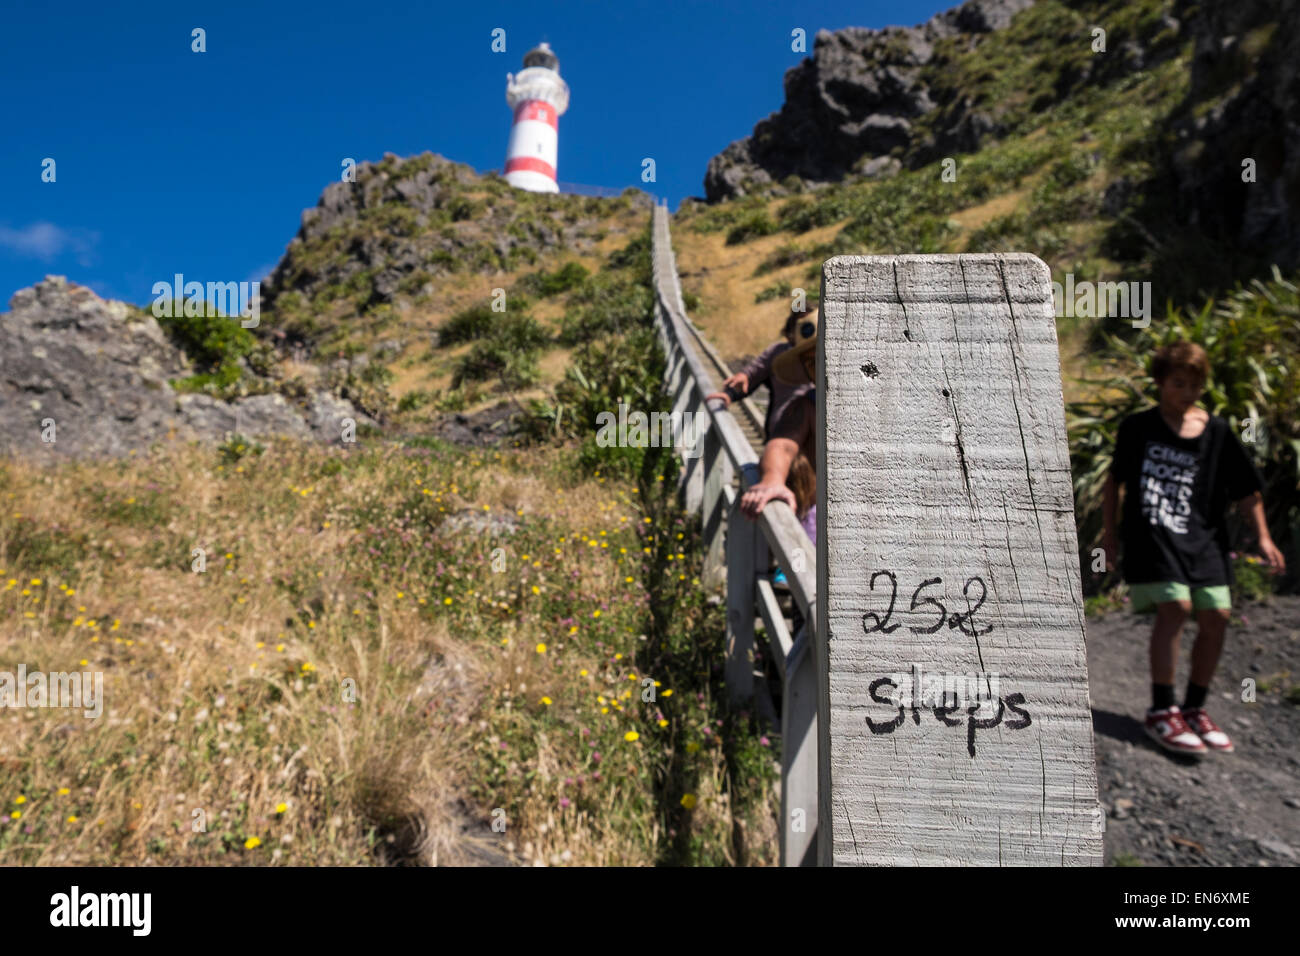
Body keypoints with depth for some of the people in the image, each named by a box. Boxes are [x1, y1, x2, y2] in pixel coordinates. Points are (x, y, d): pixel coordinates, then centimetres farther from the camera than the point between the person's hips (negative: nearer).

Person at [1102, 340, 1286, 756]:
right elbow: (1115, 479, 11)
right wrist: (1110, 531, 9)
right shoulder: (1137, 427, 2)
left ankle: (1194, 708, 17)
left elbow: (1245, 489, 9)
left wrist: (1263, 536, 1)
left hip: (1203, 538, 3)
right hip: (1151, 534, -3)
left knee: (1215, 616, -3)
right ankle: (1161, 711, -8)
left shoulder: (1217, 432, 6)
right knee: (1174, 607, -19)